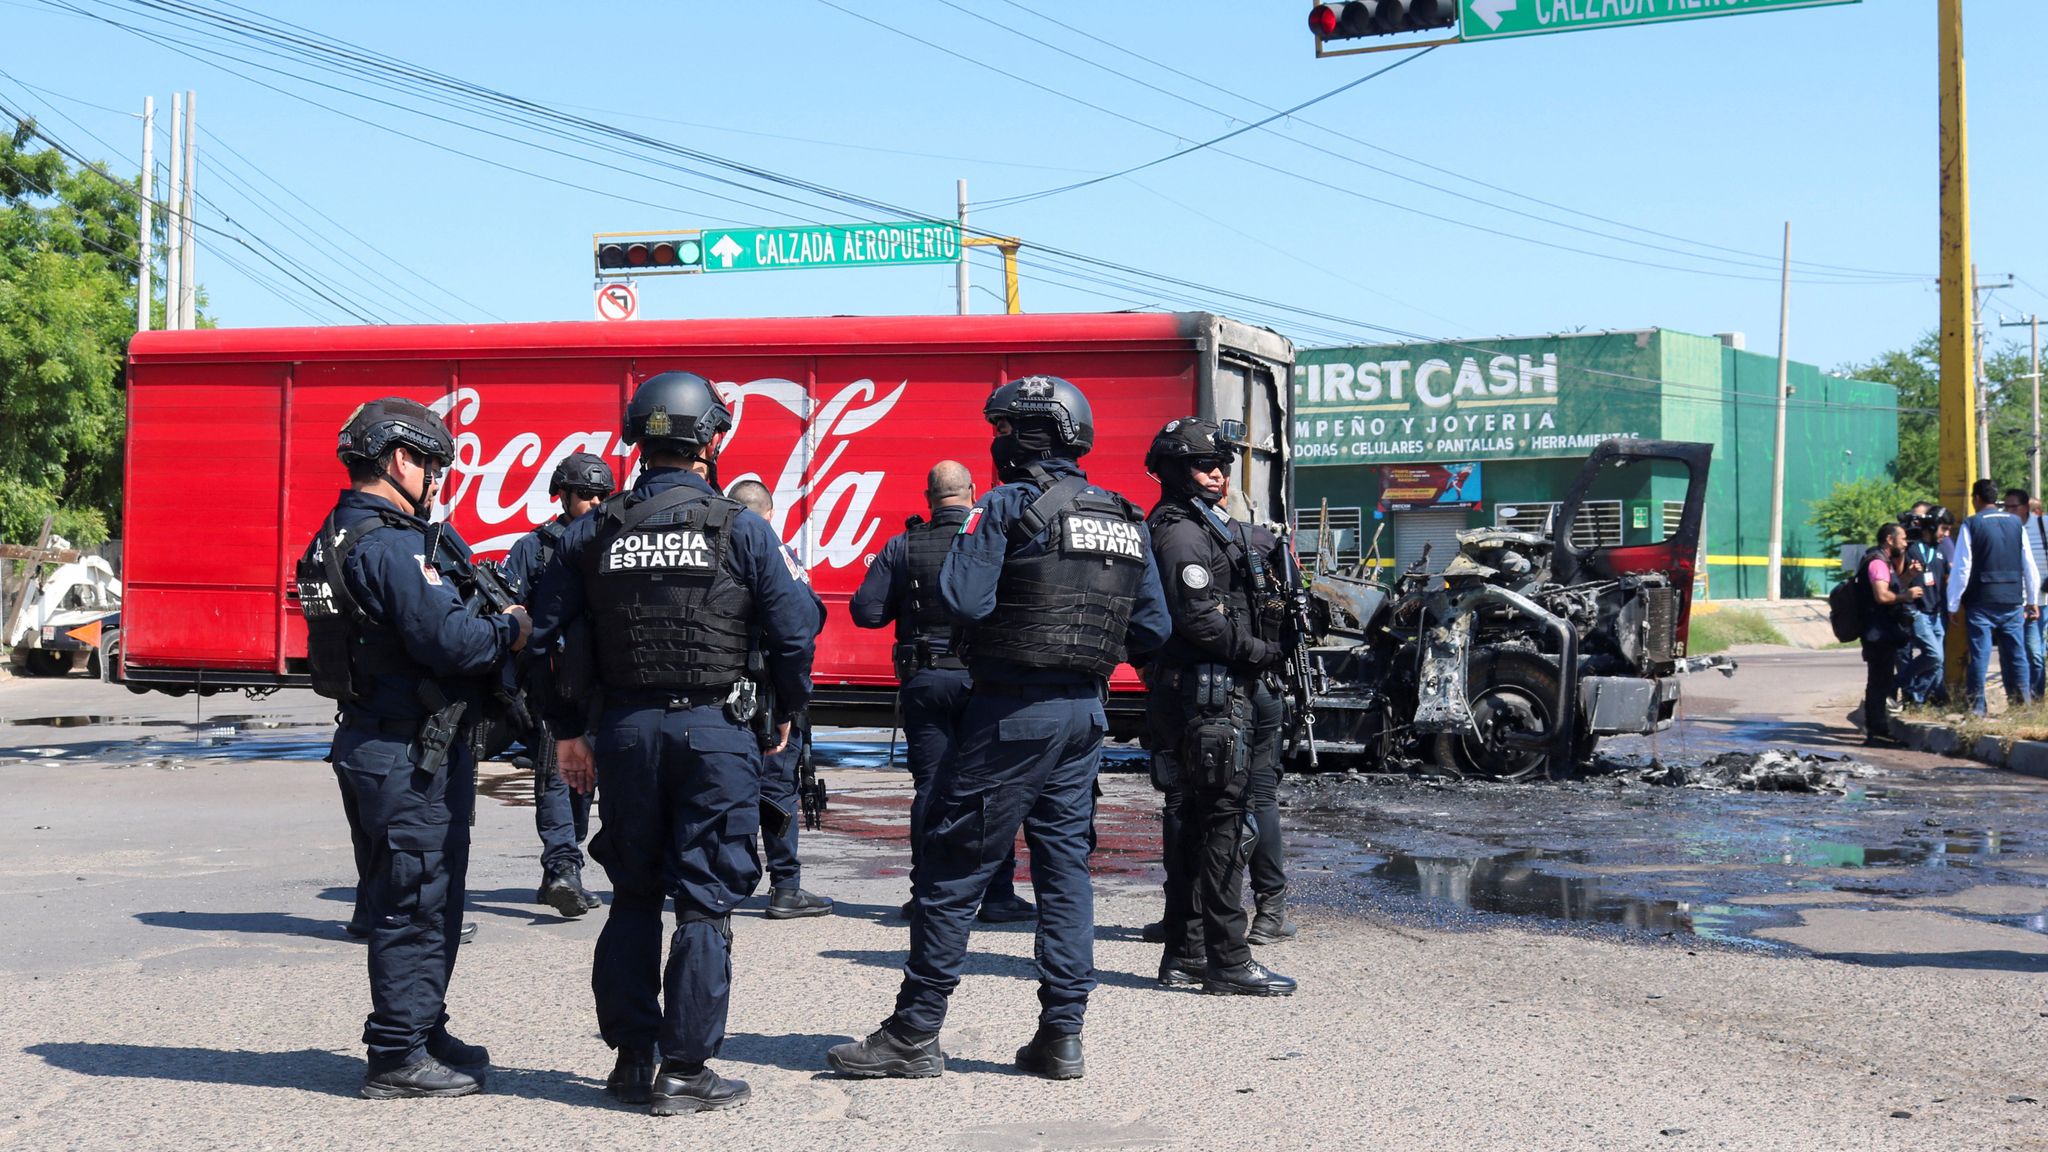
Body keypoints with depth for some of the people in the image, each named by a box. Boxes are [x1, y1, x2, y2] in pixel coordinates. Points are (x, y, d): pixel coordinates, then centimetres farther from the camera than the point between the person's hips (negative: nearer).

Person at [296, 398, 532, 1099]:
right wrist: (511, 630, -7)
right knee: (418, 903, -2)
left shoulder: (339, 538, 15)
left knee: (414, 901, 20)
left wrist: (488, 621, 4)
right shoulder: (391, 545, -19)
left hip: (373, 744, 11)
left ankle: (423, 1033, 32)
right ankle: (399, 1057, 5)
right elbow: (448, 640, -24)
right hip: (412, 755, -11)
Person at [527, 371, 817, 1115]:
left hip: (625, 731, 4)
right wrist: (786, 712, 10)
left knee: (633, 898, 15)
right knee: (705, 902, 3)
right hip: (714, 732, -3)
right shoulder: (740, 529, -6)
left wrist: (566, 732, 14)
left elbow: (544, 630, 6)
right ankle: (684, 1071, 4)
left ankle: (630, 1058, 20)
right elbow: (794, 630, -6)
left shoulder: (593, 532, 4)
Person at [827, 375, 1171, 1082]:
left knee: (953, 870, 0)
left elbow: (963, 598, -19)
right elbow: (1153, 630, 11)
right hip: (1087, 713, 7)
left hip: (1014, 711, -7)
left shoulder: (1008, 506, -10)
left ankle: (915, 1034, 5)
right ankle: (1062, 1035, 11)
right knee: (1065, 864, 12)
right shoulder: (1126, 521, 11)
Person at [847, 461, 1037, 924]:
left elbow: (865, 611, -2)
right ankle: (997, 897, 7)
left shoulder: (903, 546, -1)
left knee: (930, 787, 7)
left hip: (923, 679, 1)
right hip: (983, 678, -1)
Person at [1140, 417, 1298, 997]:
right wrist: (1263, 651, -11)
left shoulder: (1216, 530, 20)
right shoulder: (1183, 532, -12)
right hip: (1210, 694, -11)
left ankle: (1184, 954, 19)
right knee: (1225, 821, -8)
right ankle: (1228, 964, -6)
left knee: (1190, 822, 12)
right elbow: (1200, 618, -20)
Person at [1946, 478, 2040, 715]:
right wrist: (2032, 600, 18)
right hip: (2012, 600, 4)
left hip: (1981, 602, -3)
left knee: (1980, 654, 0)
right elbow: (2029, 565, 9)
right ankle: (2022, 704, 12)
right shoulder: (2015, 523, 6)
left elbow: (1961, 568, -8)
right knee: (2016, 653, 9)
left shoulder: (1971, 525, -6)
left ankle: (1977, 707, 0)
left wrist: (1953, 605, -2)